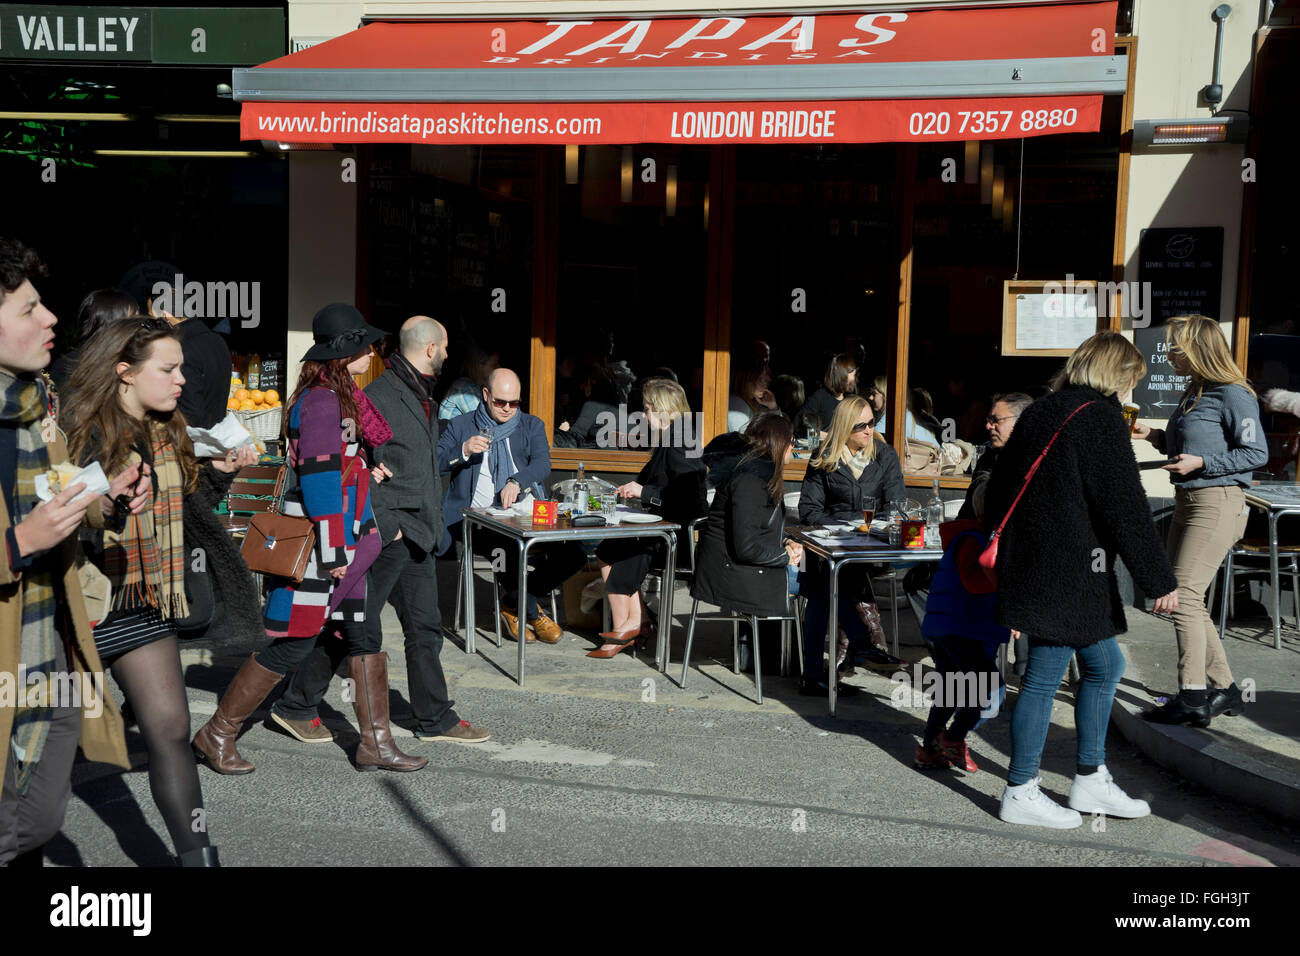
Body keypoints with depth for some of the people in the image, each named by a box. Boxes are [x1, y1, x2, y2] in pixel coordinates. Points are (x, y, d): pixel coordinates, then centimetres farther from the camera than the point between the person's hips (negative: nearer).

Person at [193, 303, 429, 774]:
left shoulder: (341, 396, 13)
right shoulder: (322, 400, -17)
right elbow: (319, 479, -21)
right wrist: (332, 551, -21)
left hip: (345, 540, 10)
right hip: (315, 541, -10)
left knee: (362, 636, 9)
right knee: (293, 643, -2)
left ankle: (376, 742, 15)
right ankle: (216, 735, 12)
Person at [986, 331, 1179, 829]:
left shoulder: (1036, 414, 14)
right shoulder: (1101, 418, -12)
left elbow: (998, 491, 18)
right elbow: (1126, 510, -15)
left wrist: (1002, 556, 25)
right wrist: (1160, 581, -9)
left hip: (1029, 564, 9)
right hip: (1068, 575, -9)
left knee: (1104, 664, 18)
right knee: (1045, 676, -1)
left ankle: (1091, 782, 26)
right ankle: (1020, 794, 9)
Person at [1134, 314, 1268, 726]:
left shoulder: (1233, 395, -11)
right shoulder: (1193, 392, 15)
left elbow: (1256, 453, -12)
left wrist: (1201, 463, -19)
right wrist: (1154, 436, 13)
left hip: (1217, 503, -10)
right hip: (1187, 502, 10)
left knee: (1184, 597, -11)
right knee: (1188, 600, 11)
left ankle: (1191, 698, -7)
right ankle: (1224, 689, 20)